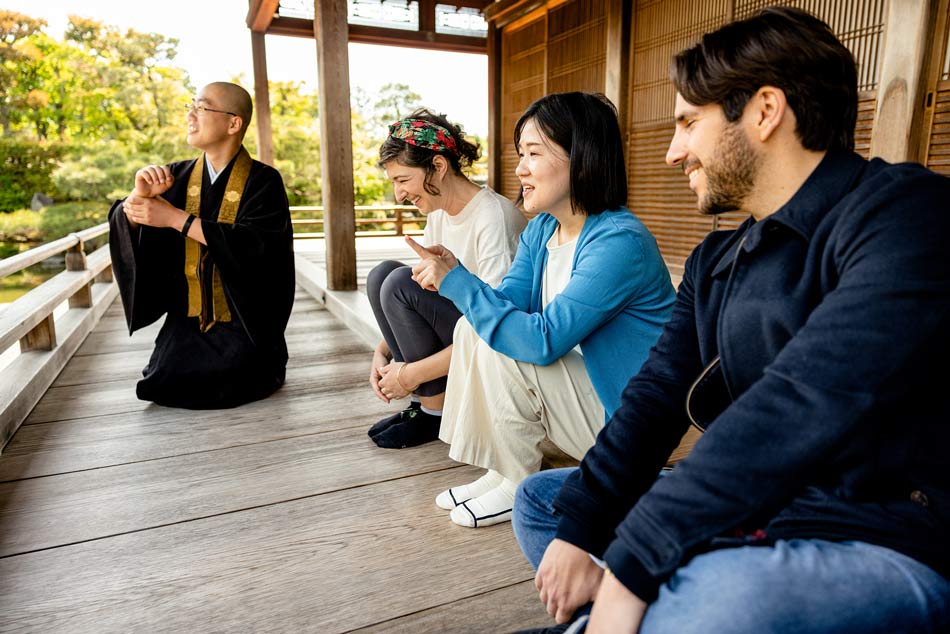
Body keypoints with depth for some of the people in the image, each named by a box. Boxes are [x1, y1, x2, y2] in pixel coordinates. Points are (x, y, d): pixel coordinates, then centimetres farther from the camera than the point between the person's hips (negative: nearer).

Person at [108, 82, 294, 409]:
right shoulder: (178, 176, 7)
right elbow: (124, 226, 3)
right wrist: (139, 195, -20)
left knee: (227, 387, -22)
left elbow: (253, 243, -22)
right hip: (188, 316, 4)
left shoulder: (263, 181, -7)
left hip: (245, 318, -4)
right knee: (164, 384, -13)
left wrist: (176, 218, -20)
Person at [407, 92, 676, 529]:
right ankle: (501, 472, 5)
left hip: (628, 422, -8)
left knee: (502, 346, -23)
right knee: (474, 326, -1)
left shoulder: (619, 241, -25)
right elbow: (504, 304, -3)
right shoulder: (540, 230, 3)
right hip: (576, 387, 9)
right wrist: (450, 276, -21)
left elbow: (543, 341, -31)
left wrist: (457, 281, -27)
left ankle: (519, 484, -2)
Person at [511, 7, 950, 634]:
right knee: (541, 500, 10)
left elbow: (800, 406, -28)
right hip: (746, 511, 7)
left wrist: (629, 565, -27)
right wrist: (579, 528, -10)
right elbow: (659, 393, 0)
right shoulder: (715, 263, 9)